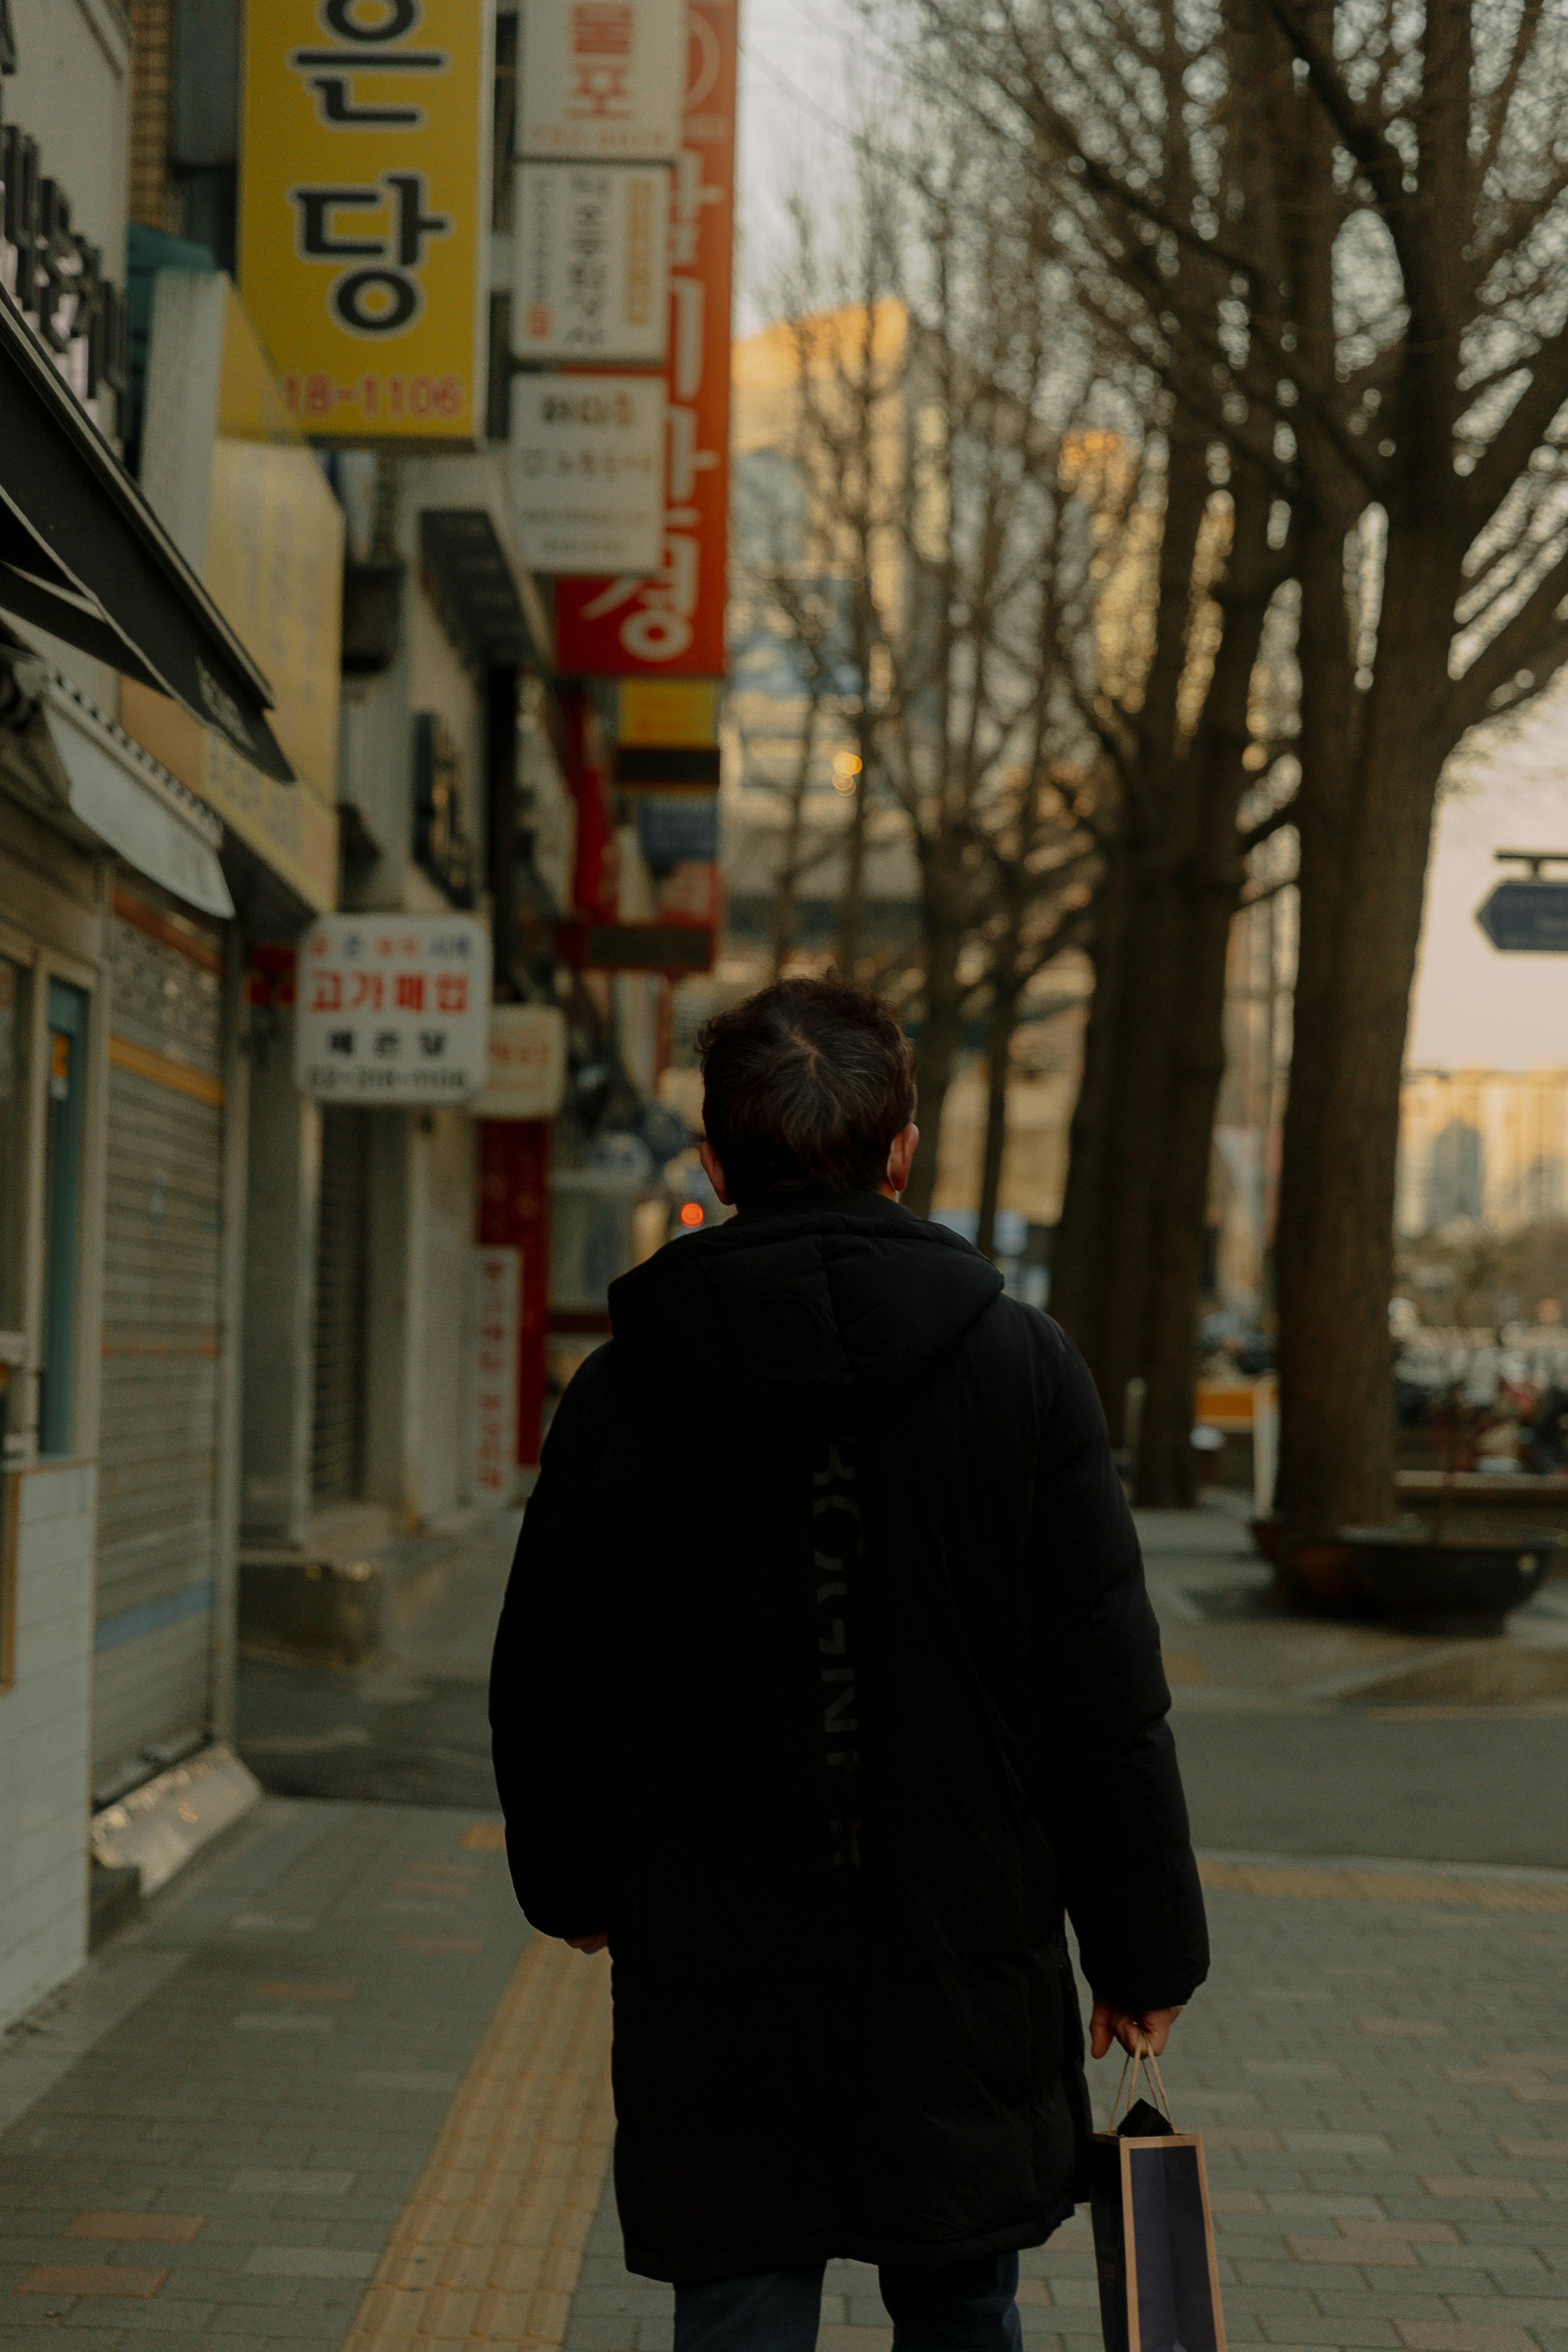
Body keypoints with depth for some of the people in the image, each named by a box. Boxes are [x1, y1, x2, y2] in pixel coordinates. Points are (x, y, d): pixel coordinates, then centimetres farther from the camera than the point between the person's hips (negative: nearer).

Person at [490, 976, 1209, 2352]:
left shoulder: (629, 1388, -4)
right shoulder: (1023, 1367, -6)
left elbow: (548, 1685, 5)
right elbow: (1109, 1698, -5)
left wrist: (570, 1879, 24)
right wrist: (1146, 1943, 5)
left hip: (716, 1991, 0)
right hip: (967, 1979, 0)